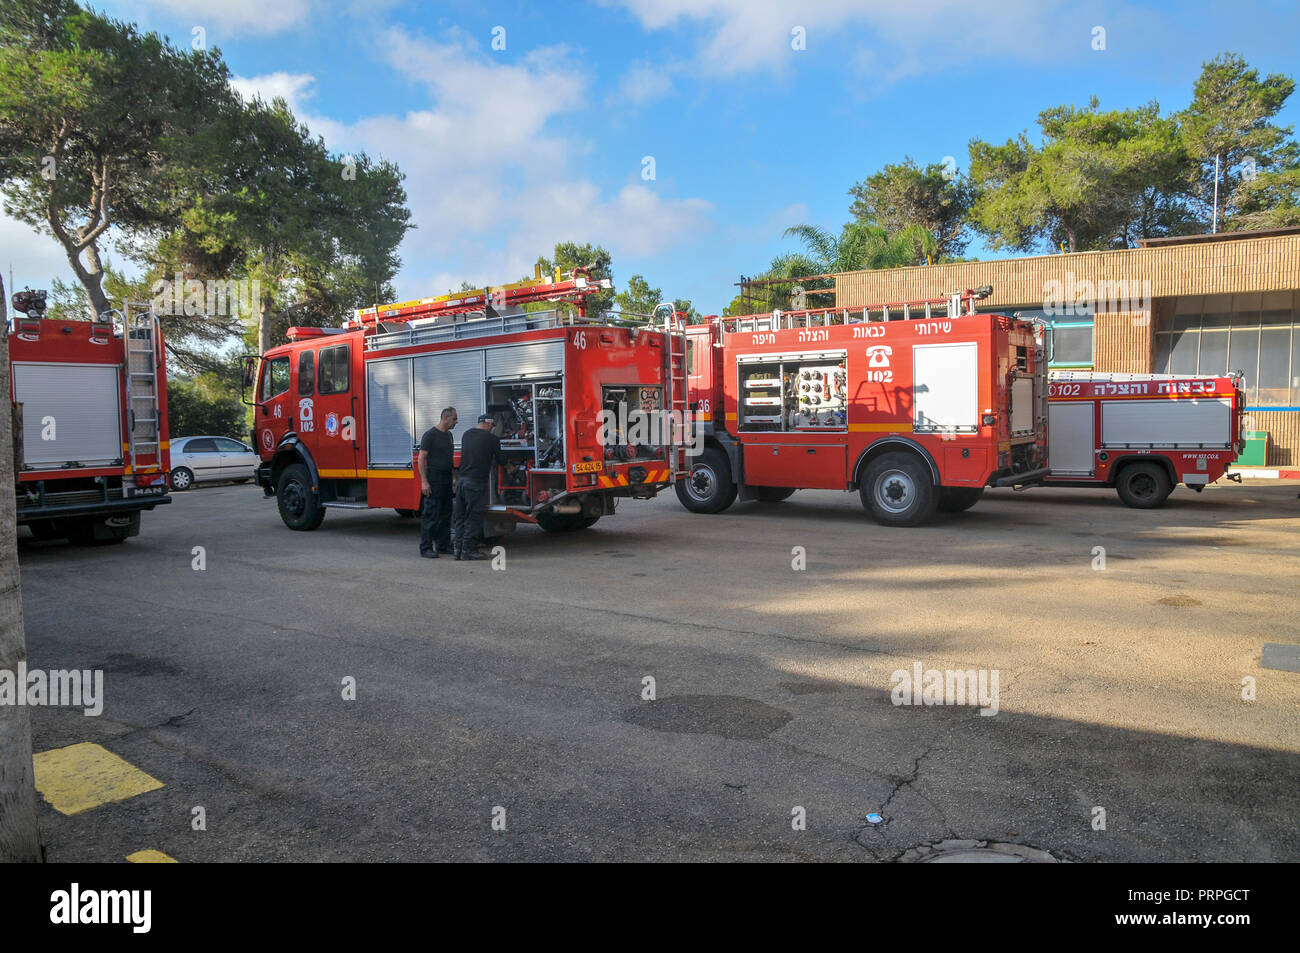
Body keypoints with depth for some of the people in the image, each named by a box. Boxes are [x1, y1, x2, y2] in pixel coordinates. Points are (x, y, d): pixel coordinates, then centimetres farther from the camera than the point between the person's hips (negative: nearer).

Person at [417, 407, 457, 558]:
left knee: (445, 514, 11)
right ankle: (426, 548, -1)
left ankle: (443, 545, 18)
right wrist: (424, 482, -19)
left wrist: (453, 478, 18)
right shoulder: (430, 434, -10)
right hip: (433, 480, -8)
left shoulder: (448, 435, 15)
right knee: (431, 515, -5)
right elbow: (421, 459, -13)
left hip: (446, 480, 8)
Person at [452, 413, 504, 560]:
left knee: (459, 517, 11)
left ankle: (457, 549, 13)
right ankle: (468, 550, 3)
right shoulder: (492, 439, -5)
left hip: (461, 480, 6)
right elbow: (499, 460, 7)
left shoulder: (466, 434, 12)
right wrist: (506, 463, 30)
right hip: (476, 483, -6)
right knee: (473, 518, 1)